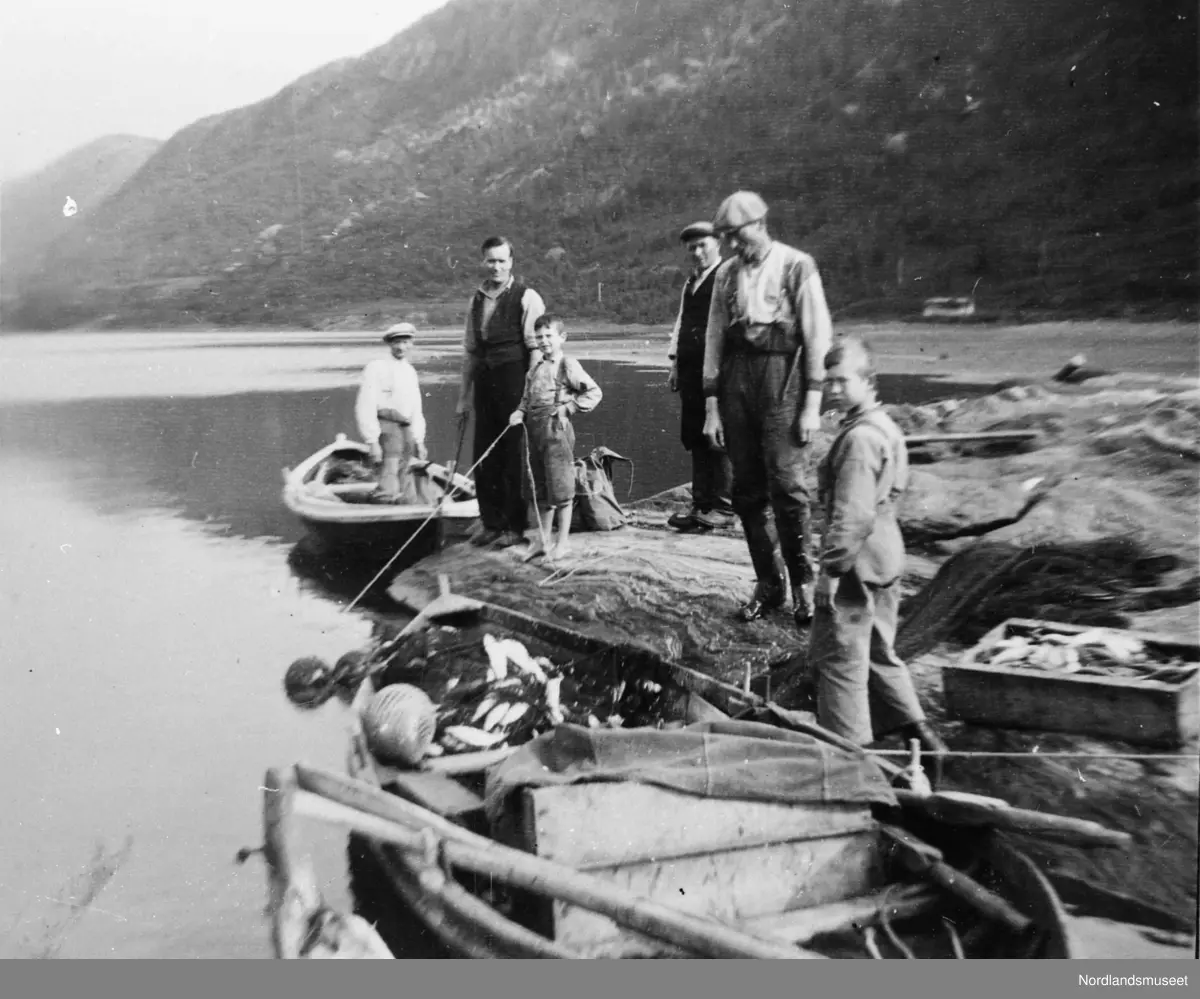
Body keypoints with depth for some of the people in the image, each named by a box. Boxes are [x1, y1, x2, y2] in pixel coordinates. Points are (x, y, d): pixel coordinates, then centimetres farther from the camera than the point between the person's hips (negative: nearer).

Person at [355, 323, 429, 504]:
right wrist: (372, 442, -16)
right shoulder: (377, 367, -5)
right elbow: (365, 407, -11)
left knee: (407, 495, 8)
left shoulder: (411, 371, 19)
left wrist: (419, 441, 17)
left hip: (406, 430, 8)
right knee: (388, 492, -18)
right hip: (386, 428, -7)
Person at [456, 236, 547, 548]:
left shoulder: (527, 298, -5)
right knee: (484, 456, 9)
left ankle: (515, 525, 12)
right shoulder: (476, 301, 13)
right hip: (485, 382, 6)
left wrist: (530, 391, -17)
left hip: (515, 382, -6)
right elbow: (470, 351, 16)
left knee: (514, 456, 1)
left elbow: (536, 347, -10)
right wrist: (464, 395, 15)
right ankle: (490, 522, 22)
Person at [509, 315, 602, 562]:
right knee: (541, 489, 14)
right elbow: (527, 398, 22)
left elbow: (594, 392, -7)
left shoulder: (568, 365, -5)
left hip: (557, 430, -7)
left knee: (560, 487, -3)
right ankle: (543, 539, 24)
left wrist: (569, 407, -11)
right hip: (535, 430, 7)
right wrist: (520, 412, 2)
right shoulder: (535, 369, 15)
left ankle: (563, 540, 8)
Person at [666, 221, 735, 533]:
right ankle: (701, 505, 15)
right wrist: (676, 363, 16)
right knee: (694, 438, 8)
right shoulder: (690, 281, 20)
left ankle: (722, 508, 4)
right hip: (690, 368, 8)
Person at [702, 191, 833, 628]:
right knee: (747, 489, 4)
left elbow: (818, 335, -3)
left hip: (781, 377, -4)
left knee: (787, 484, -10)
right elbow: (714, 339, 12)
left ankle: (802, 584, 5)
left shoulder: (797, 267, 0)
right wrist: (711, 405, 8)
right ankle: (767, 583, 15)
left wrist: (812, 404, -8)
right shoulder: (727, 273, 12)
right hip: (735, 379, 4)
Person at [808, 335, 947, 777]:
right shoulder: (886, 426, 11)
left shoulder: (859, 438, -21)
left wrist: (831, 569, -21)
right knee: (878, 654, 21)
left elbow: (853, 514, -25)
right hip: (886, 555, 10)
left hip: (857, 563, -10)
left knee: (839, 660, 1)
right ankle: (920, 735, 26)